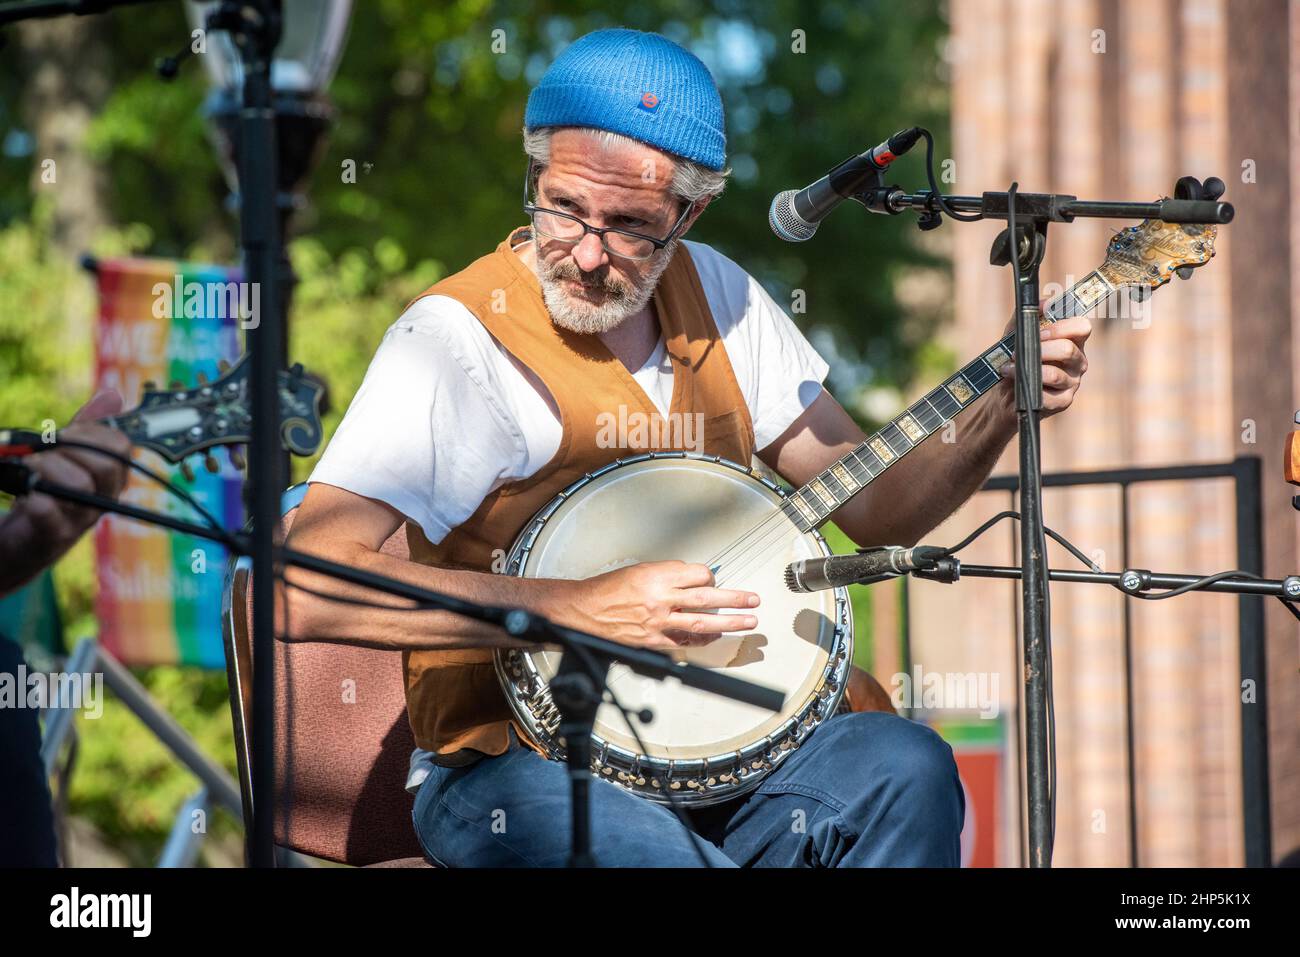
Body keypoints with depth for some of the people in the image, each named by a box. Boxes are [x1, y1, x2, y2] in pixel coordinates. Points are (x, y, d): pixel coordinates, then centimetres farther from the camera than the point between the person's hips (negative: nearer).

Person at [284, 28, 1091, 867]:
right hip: (517, 765, -6)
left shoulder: (713, 292, 7)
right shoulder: (456, 336, -13)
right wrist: (579, 608, -24)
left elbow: (874, 507, 14)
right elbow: (303, 586, -24)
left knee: (905, 769, -24)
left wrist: (1004, 407, -4)